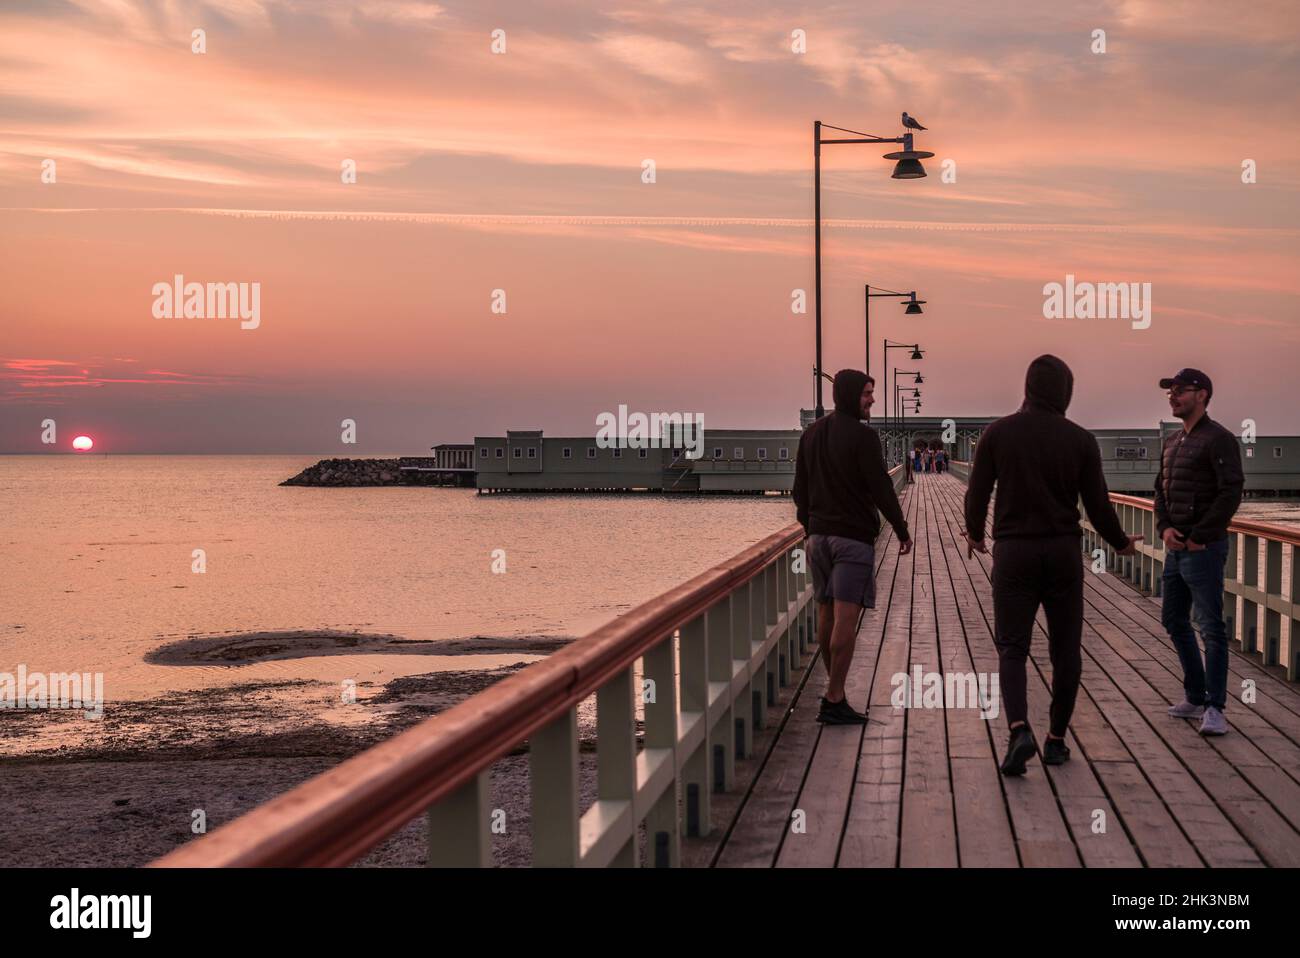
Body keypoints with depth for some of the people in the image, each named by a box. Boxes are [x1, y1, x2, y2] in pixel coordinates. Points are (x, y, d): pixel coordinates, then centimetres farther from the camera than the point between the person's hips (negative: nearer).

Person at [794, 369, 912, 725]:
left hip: (819, 535, 7)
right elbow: (881, 489, -12)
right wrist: (902, 532, -2)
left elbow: (800, 491, 15)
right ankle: (834, 700, -10)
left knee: (826, 615, 12)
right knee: (846, 619, -8)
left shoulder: (811, 434, 10)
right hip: (854, 536, -7)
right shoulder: (862, 436, -12)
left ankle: (836, 687, 19)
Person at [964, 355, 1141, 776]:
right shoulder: (1080, 440, -2)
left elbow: (977, 494, 0)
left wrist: (974, 533, 21)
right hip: (1063, 552, 0)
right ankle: (1056, 739, 16)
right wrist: (1121, 543, 19)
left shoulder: (998, 433, -2)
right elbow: (1098, 506, 0)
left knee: (1012, 647, 2)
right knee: (1065, 648, 12)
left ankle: (1020, 730, -20)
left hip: (1013, 552, 0)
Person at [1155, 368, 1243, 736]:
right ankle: (1196, 698, 25)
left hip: (1203, 549, -9)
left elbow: (1231, 494, -17)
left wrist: (1199, 537, -16)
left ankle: (1214, 708, -5)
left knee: (1211, 628, -7)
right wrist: (1165, 528, -2)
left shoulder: (1218, 439, -10)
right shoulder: (1171, 442, 15)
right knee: (1174, 620, 14)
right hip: (1176, 548, 9)